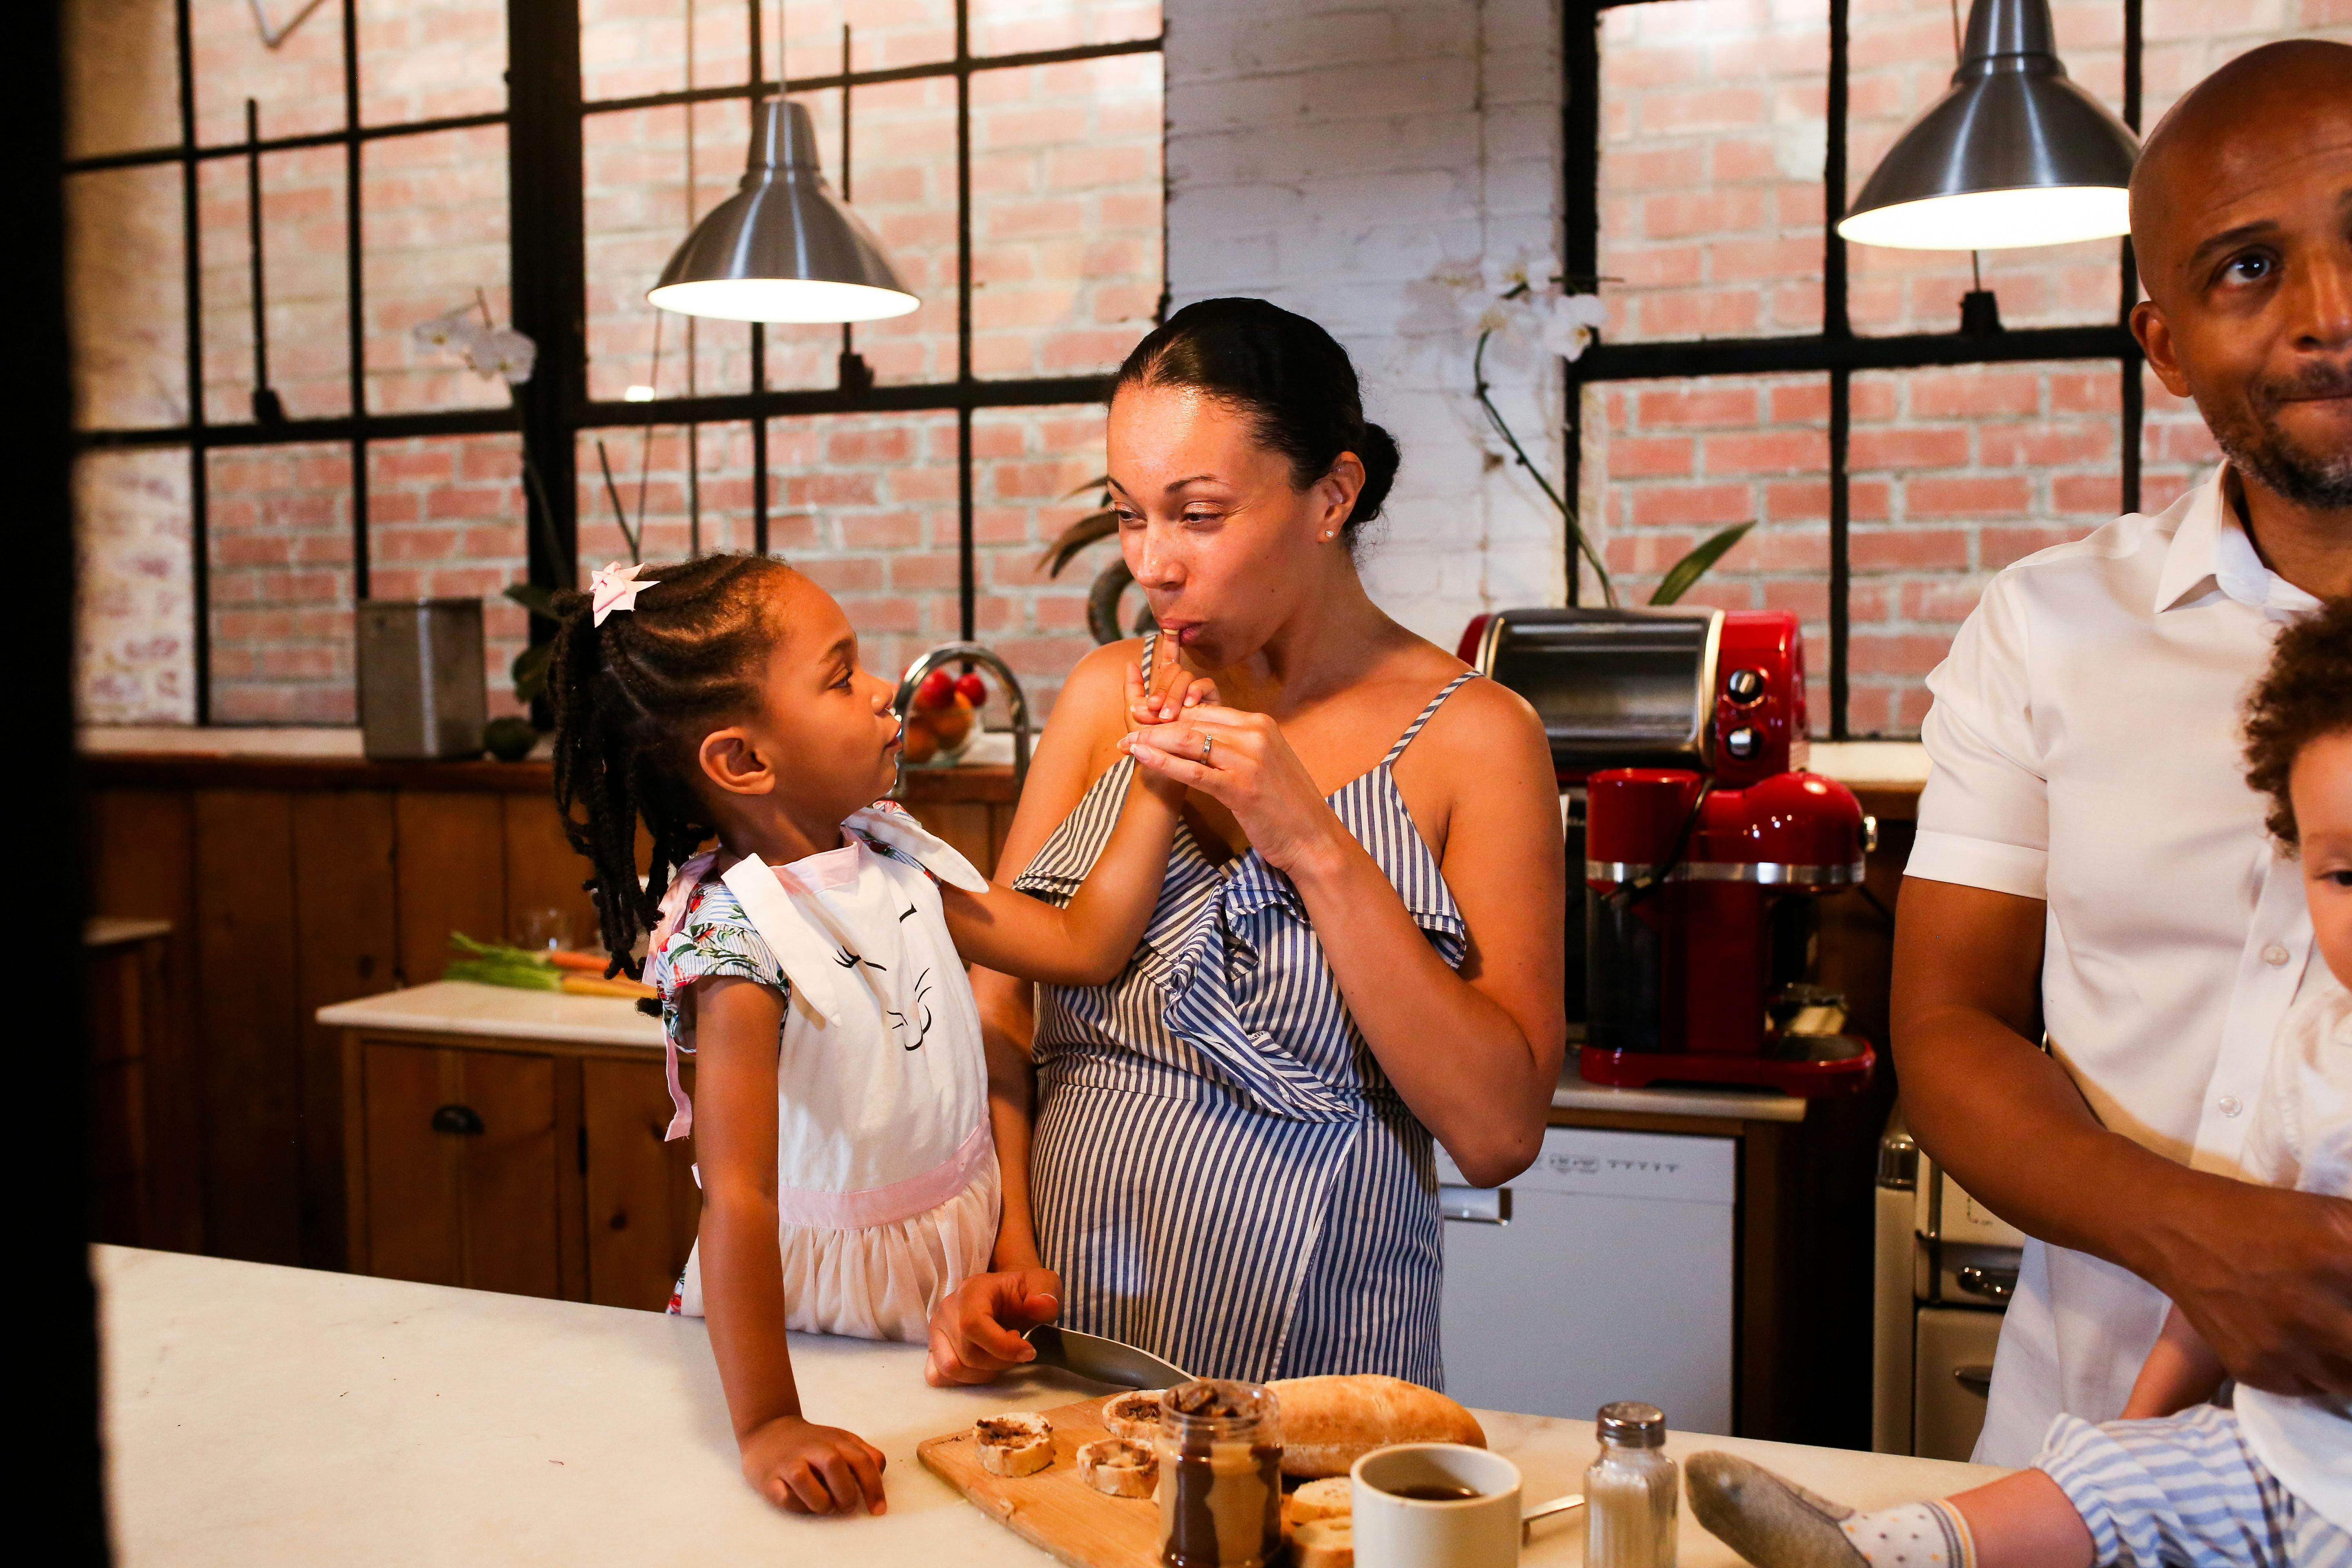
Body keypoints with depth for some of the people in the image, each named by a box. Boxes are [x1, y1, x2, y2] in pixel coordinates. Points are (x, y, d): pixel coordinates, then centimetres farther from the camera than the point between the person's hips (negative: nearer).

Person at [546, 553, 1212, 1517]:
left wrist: (1157, 784, -5)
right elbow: (738, 1197, -30)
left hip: (953, 1285, 6)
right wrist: (766, 1428, -33)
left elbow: (1083, 945, 1)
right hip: (810, 1309, -6)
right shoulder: (736, 939, -25)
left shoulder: (892, 856, -1)